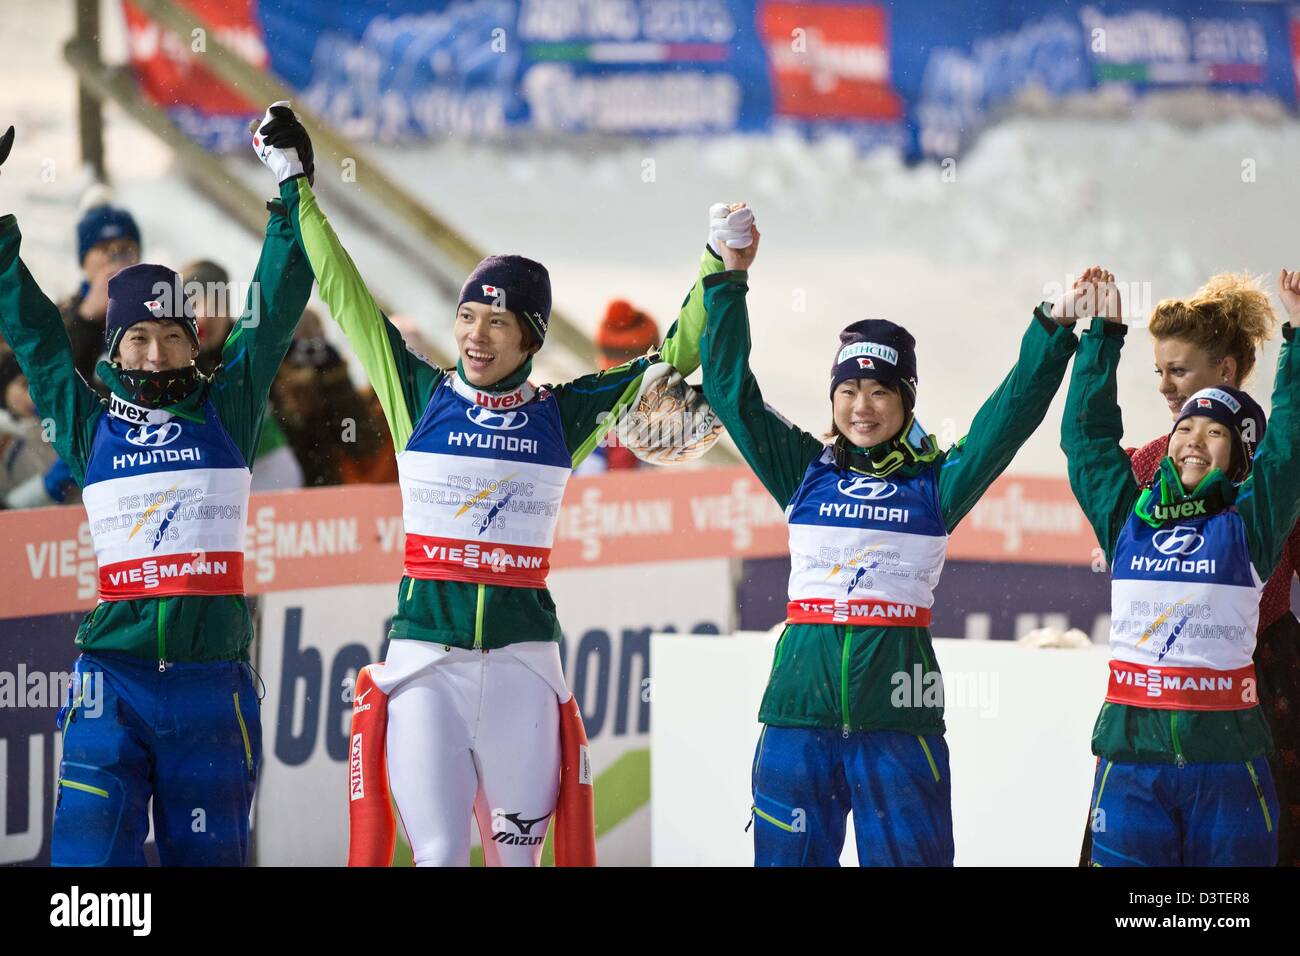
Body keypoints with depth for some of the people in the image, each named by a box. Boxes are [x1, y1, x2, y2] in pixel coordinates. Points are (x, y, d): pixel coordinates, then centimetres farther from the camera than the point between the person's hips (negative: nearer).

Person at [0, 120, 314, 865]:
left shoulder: (227, 411, 8)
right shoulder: (90, 425, 7)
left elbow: (274, 312, 8)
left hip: (212, 684, 1)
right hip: (113, 683, -1)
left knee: (206, 855, 6)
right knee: (91, 856, -10)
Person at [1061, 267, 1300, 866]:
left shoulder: (1249, 523, 4)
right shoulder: (1127, 515, 9)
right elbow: (1087, 433, 13)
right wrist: (1104, 334, 14)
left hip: (1227, 754, -1)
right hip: (1131, 747, 1)